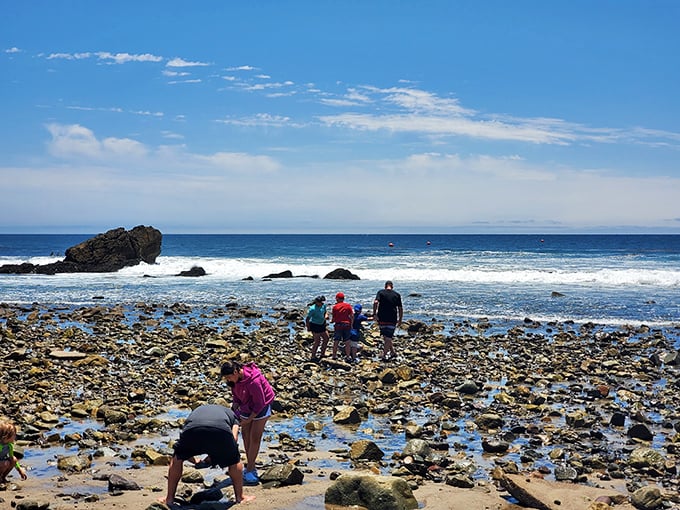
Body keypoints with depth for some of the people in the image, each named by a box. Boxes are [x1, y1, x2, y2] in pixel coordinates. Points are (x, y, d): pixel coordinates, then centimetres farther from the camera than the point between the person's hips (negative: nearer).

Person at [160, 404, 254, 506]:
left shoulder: (196, 410, 48)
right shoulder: (231, 413, 42)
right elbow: (234, 438, 23)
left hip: (192, 429, 1)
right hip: (221, 431, -1)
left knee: (177, 459, 31)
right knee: (235, 461, 29)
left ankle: (169, 498, 32)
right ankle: (240, 497, 34)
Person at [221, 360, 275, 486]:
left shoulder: (253, 381, -34)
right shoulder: (235, 379, -11)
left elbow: (260, 404, -26)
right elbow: (236, 396, 7)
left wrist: (248, 420, -21)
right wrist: (234, 410, -8)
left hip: (260, 408, -7)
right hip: (246, 407, 7)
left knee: (255, 438, -7)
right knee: (246, 436, 8)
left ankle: (249, 469, -2)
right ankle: (251, 467, 17)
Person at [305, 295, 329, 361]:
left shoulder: (323, 305, -3)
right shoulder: (313, 309, -23)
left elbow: (326, 311, 17)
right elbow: (307, 318, -19)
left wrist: (326, 315, -6)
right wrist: (308, 328, -17)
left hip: (322, 325, 8)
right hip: (315, 325, -8)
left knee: (326, 339, 13)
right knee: (317, 342, -6)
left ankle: (322, 354, 28)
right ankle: (313, 357, 7)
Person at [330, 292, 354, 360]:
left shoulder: (335, 307, -3)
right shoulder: (348, 305, 0)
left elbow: (333, 317, -1)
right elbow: (352, 316, -2)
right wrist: (351, 325, 6)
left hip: (338, 325, -1)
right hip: (347, 325, 1)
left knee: (336, 342, 7)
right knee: (347, 342, 7)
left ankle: (334, 356, 8)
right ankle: (348, 356, 9)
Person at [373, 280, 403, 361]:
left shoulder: (380, 292, 3)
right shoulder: (397, 295, 5)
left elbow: (375, 302, -14)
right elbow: (400, 309, 5)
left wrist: (374, 313, -12)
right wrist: (400, 320, 12)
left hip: (382, 318, 1)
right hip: (392, 319, -1)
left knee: (386, 336, 16)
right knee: (388, 337, 3)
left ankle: (393, 352, 23)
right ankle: (384, 355, -3)